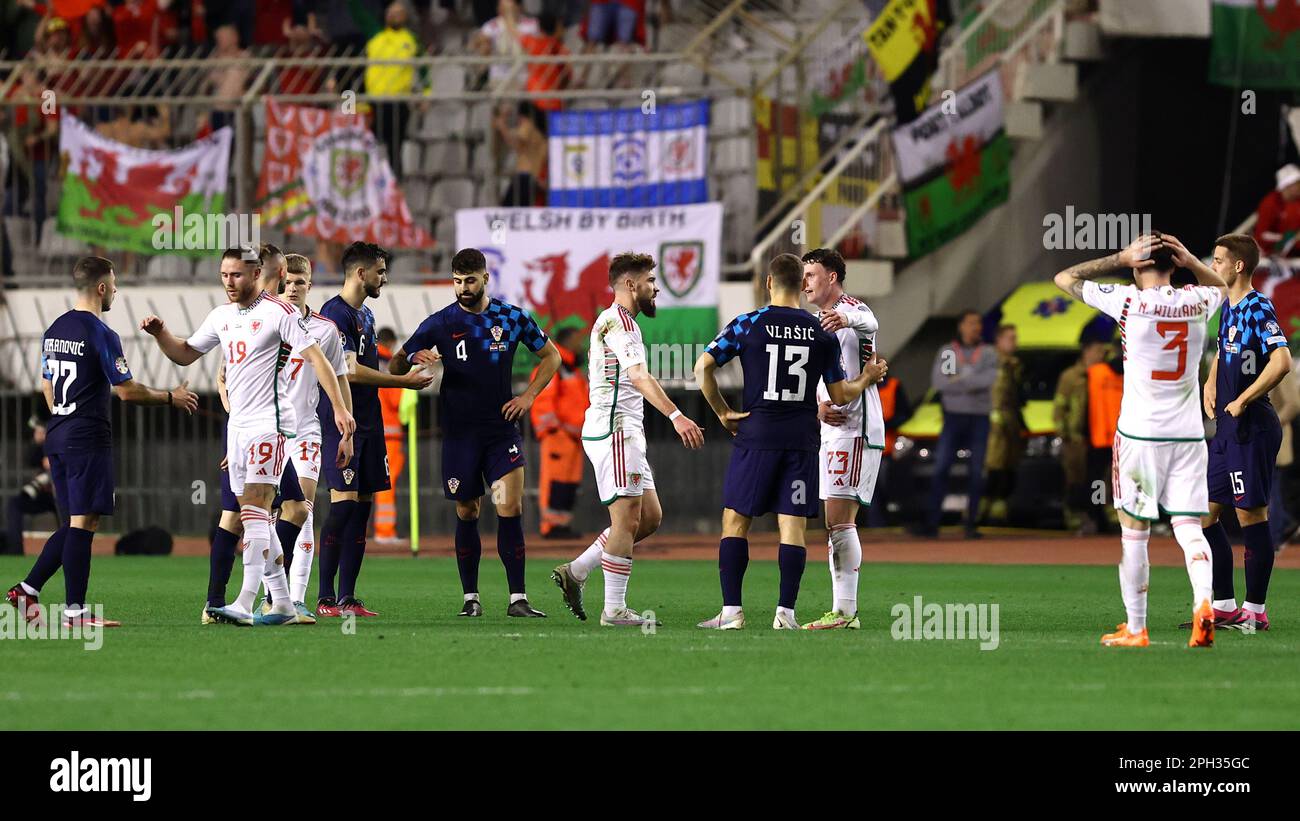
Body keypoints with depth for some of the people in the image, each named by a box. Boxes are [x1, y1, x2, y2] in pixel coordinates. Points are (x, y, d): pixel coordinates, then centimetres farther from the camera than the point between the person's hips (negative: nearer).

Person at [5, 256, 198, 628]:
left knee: (73, 524, 15)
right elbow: (127, 390, -13)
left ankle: (28, 589, 8)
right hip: (89, 439, -8)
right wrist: (170, 398, 1)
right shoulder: (100, 335, -13)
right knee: (83, 522, -6)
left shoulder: (53, 330, 13)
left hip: (57, 439, 8)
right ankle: (74, 610, -6)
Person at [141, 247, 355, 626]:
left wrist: (339, 408, -20)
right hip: (237, 426, 8)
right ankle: (283, 604, 15)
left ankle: (244, 605, -24)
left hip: (268, 425, -8)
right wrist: (160, 333, 3)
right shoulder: (221, 316, 14)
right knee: (255, 519, 9)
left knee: (254, 513, -17)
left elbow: (316, 357, -12)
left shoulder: (278, 311, -9)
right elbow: (185, 354, 23)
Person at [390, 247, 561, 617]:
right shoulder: (440, 323, 1)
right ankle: (470, 597, 14)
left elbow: (551, 356, 16)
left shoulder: (513, 318, 3)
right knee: (467, 515, 5)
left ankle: (518, 598, -8)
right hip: (460, 433, 0)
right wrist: (415, 358, -21)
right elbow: (395, 365, 3)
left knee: (511, 510, -10)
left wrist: (528, 395, 3)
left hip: (502, 430, 0)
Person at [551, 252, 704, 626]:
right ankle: (614, 609, -6)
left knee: (650, 516, 9)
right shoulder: (619, 321, -12)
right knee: (627, 519, -8)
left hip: (626, 433, 10)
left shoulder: (612, 321, 21)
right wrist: (675, 416, -35)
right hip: (615, 431, -10)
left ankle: (575, 572, 13)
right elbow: (639, 376, -26)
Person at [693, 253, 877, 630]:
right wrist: (868, 378, 28)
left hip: (757, 434, -2)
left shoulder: (748, 324, -2)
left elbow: (703, 366, -8)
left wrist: (722, 412, 2)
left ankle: (731, 610, -1)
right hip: (802, 440, 2)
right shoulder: (822, 332, 4)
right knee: (793, 524, 3)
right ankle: (786, 612, -4)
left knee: (735, 520, 5)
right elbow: (840, 395, 9)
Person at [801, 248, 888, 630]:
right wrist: (819, 407, 0)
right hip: (832, 428, 10)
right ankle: (842, 612, 13)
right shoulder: (819, 324, 20)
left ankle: (846, 610, -14)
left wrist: (847, 319, -60)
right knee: (836, 523, 10)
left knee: (840, 519, -13)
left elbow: (869, 323, -36)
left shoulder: (852, 310, -11)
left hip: (855, 429, -10)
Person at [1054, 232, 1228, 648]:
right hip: (1189, 434, 3)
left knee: (1134, 532, 6)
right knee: (1189, 527, 3)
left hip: (1140, 432, -3)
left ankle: (1135, 629, 9)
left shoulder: (1129, 301, -10)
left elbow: (1064, 278, 2)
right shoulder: (1197, 302, 2)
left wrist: (1121, 259, -2)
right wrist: (1189, 261, 10)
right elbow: (1221, 286, 29)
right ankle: (1204, 603, -22)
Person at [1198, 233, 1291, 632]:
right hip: (1227, 430, 10)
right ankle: (1224, 606, 17)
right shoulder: (1228, 308, 15)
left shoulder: (1258, 309, -14)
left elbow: (1282, 361, -27)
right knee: (1204, 512, 10)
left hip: (1251, 428, -10)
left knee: (1251, 514, -5)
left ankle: (1254, 610, 1)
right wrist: (1210, 386, 16)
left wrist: (1242, 401, -21)